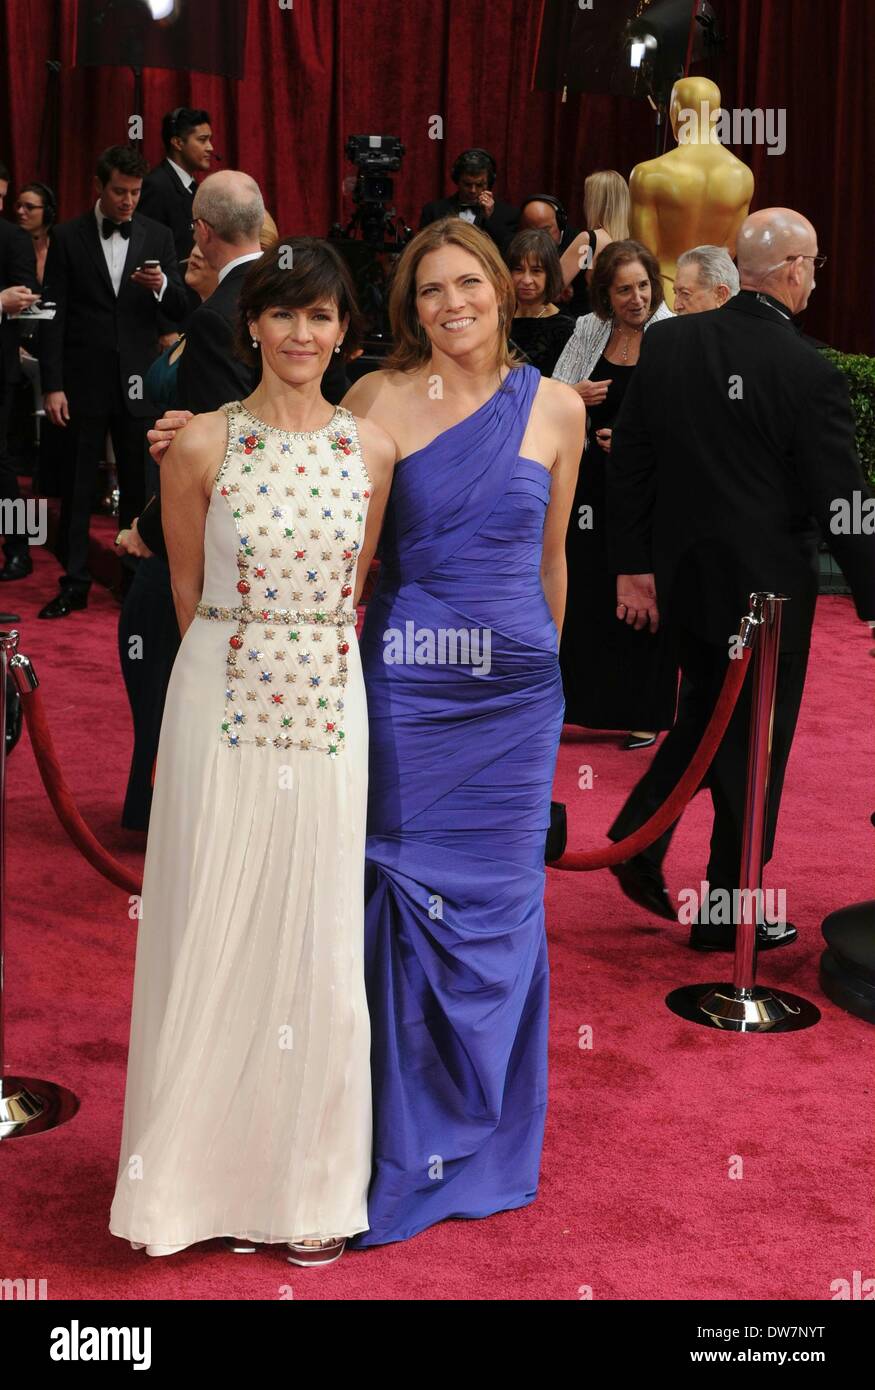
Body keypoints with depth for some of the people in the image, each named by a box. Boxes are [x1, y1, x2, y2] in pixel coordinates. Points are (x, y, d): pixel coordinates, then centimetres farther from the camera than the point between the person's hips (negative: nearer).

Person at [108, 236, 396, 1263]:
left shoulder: (370, 449, 5)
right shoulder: (201, 447, -3)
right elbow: (188, 589, 6)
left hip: (328, 710, 2)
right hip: (221, 706, -2)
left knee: (314, 940, 7)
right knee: (211, 935, 4)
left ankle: (303, 1183, 21)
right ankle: (200, 1169, 22)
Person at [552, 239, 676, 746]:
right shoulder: (589, 330, 5)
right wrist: (574, 397, -8)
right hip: (592, 481, 5)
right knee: (585, 588, 8)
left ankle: (645, 713, 16)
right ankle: (588, 703, 23)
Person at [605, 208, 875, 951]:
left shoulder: (666, 342, -3)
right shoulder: (810, 374, -19)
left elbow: (630, 462, 2)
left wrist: (633, 564, 10)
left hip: (683, 574, 5)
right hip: (766, 583, -5)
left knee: (705, 709, 26)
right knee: (755, 744, 9)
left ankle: (640, 837, 15)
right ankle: (727, 912, 19)